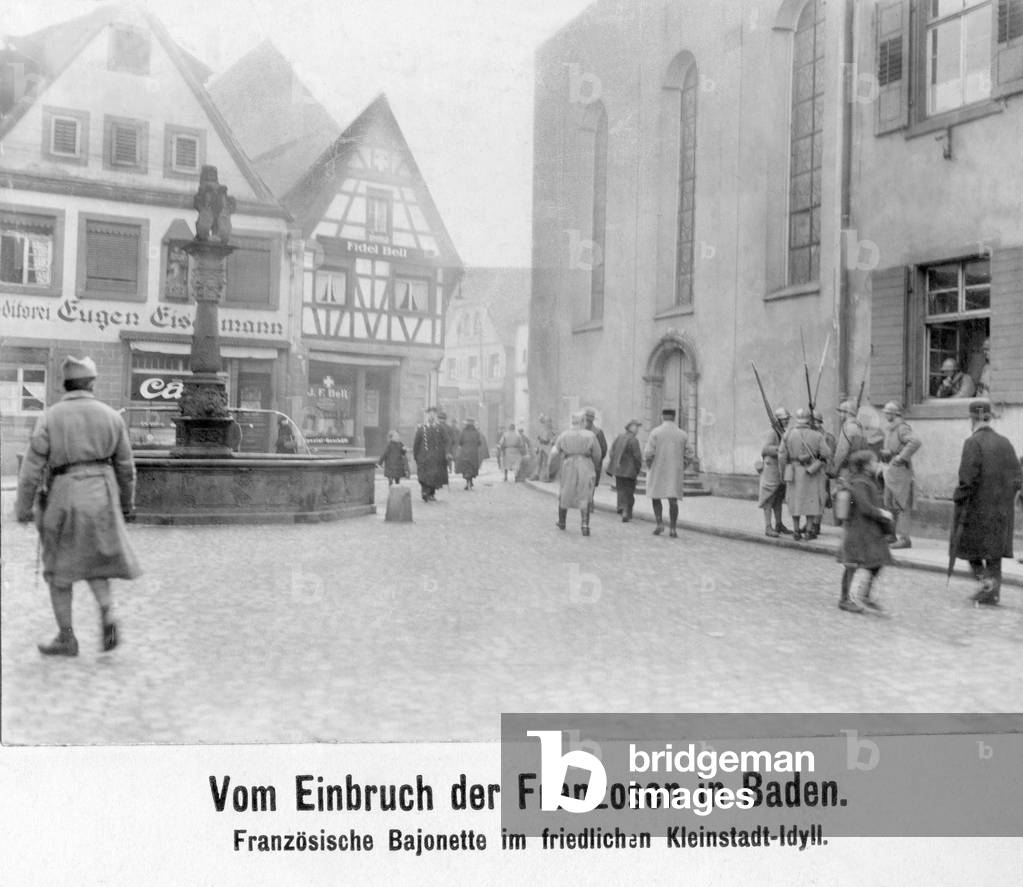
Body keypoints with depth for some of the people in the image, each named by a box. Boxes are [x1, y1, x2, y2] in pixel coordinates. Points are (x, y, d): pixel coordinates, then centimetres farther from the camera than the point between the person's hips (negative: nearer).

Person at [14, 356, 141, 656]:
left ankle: (66, 639, 16)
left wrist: (23, 507, 1)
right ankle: (107, 615, -4)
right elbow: (125, 466, 7)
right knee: (94, 563, 20)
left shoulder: (49, 417, -6)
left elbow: (32, 466, -8)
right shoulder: (111, 416, 1)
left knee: (59, 569, 13)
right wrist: (128, 501, 19)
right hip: (101, 497, 3)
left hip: (63, 499, -2)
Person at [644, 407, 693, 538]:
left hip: (658, 471, -2)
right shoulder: (683, 434, 2)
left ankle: (660, 524, 1)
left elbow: (648, 453, -13)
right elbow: (689, 455, 2)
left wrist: (648, 466, 5)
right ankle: (673, 529, -1)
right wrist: (682, 469, 16)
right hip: (675, 472, 2)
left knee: (656, 497, 15)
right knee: (673, 500, 5)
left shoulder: (655, 432, -7)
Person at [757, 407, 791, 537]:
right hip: (771, 470, -9)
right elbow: (765, 449, -29)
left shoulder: (784, 433, 12)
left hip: (780, 471, 9)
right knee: (769, 500, -6)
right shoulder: (772, 433, -16)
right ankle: (768, 528, -5)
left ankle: (779, 525, 21)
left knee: (778, 499, 13)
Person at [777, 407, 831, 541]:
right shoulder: (817, 436, -9)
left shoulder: (788, 434, -8)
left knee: (795, 500, 10)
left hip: (794, 472, 1)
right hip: (812, 472, -1)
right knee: (811, 500, 9)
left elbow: (782, 455, -8)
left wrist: (783, 473, 3)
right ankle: (809, 531, 9)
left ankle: (796, 531, 10)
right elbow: (826, 454, -9)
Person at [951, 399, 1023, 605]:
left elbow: (968, 478, -21)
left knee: (970, 547, 10)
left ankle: (986, 581, -6)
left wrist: (958, 498, -8)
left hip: (976, 507, -5)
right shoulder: (1005, 443, 4)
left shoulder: (973, 443, -14)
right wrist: (1004, 497, 16)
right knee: (994, 551, 12)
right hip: (1001, 509, 5)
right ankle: (992, 593, 15)